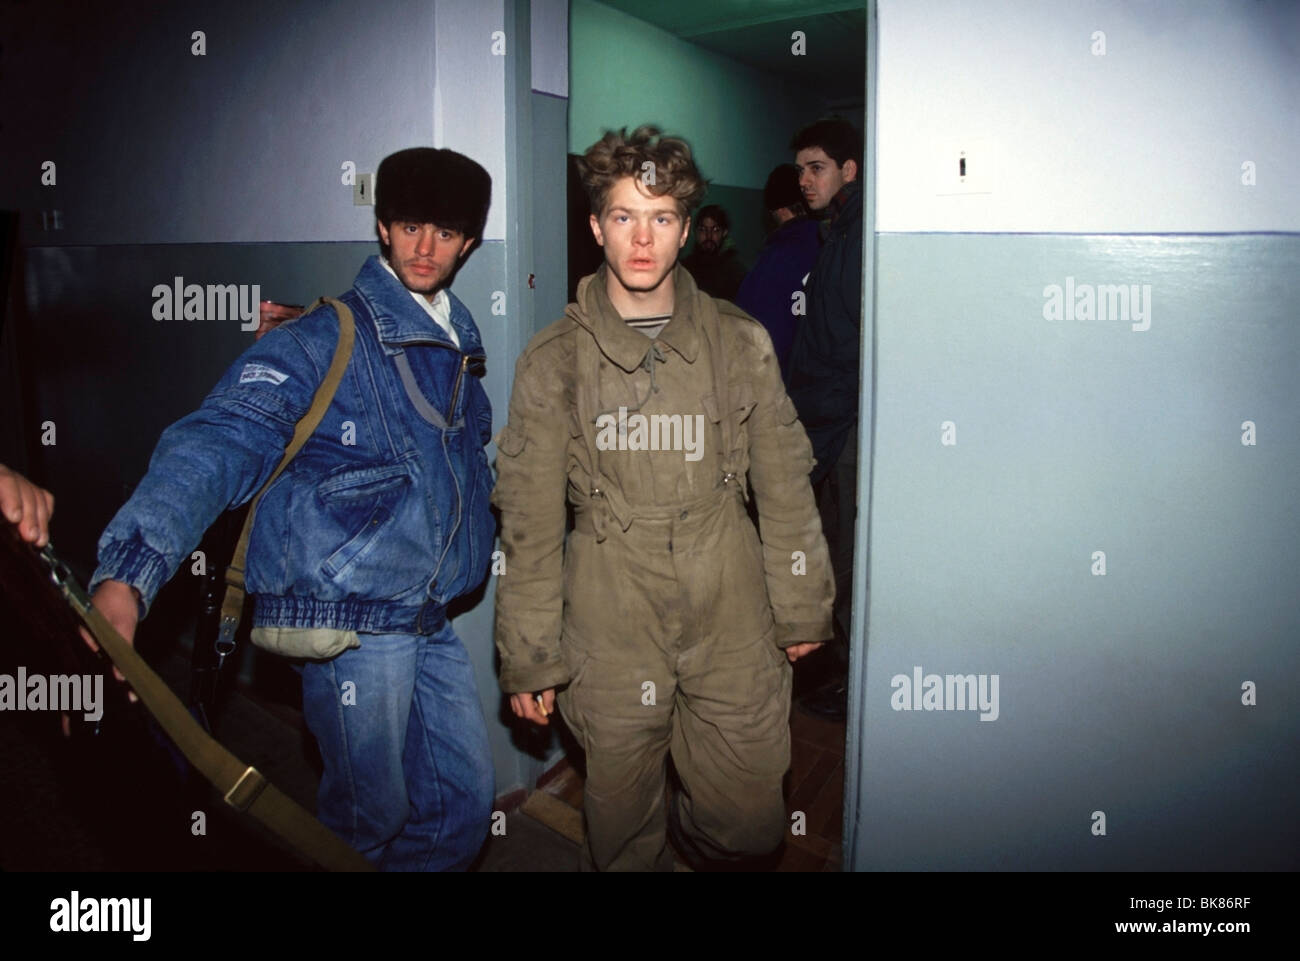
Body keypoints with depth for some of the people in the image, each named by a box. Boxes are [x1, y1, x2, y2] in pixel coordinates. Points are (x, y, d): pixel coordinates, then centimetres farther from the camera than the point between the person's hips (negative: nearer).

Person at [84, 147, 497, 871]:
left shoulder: (458, 348, 11)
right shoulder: (324, 341, -11)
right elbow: (219, 445, -25)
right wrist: (128, 575, -38)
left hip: (432, 620, 7)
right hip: (353, 621, -6)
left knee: (466, 803, 14)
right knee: (372, 817, 7)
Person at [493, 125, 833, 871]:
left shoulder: (741, 343, 2)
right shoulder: (554, 360, 0)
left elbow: (786, 488, 8)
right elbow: (530, 522, 2)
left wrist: (802, 607, 10)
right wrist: (529, 656, 2)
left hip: (731, 620, 1)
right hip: (611, 625, -1)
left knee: (752, 824, 9)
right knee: (624, 828, 11)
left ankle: (692, 833, 41)